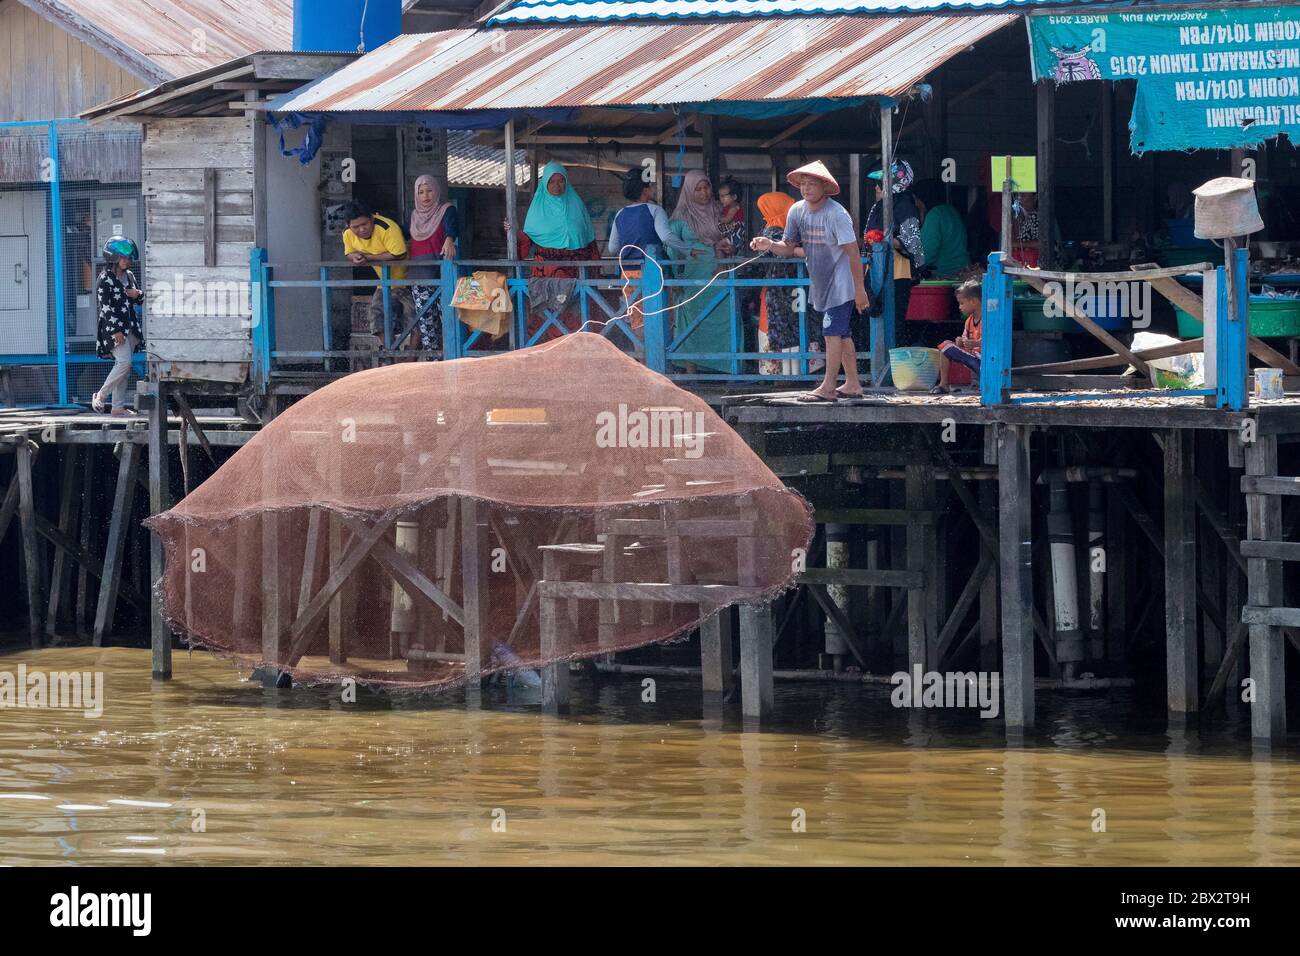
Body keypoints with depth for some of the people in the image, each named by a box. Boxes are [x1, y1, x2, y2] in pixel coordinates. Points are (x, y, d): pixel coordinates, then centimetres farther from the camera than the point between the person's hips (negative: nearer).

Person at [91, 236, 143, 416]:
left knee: (123, 367, 6)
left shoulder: (129, 276, 13)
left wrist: (137, 294, -1)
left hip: (130, 326, 8)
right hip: (113, 327, -8)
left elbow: (140, 296, 26)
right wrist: (116, 331, -19)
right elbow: (105, 305, -15)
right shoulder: (105, 279, -11)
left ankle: (118, 406, 9)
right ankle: (100, 396, -4)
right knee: (124, 362, -18)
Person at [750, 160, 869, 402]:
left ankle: (827, 388, -12)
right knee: (841, 333, 13)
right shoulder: (797, 211, 1)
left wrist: (860, 289, -18)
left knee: (833, 332, -12)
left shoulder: (836, 214, -20)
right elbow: (790, 247, 7)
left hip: (841, 282, -8)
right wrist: (770, 245, -15)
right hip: (820, 282, 8)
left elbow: (852, 252, -18)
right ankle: (853, 385, 18)